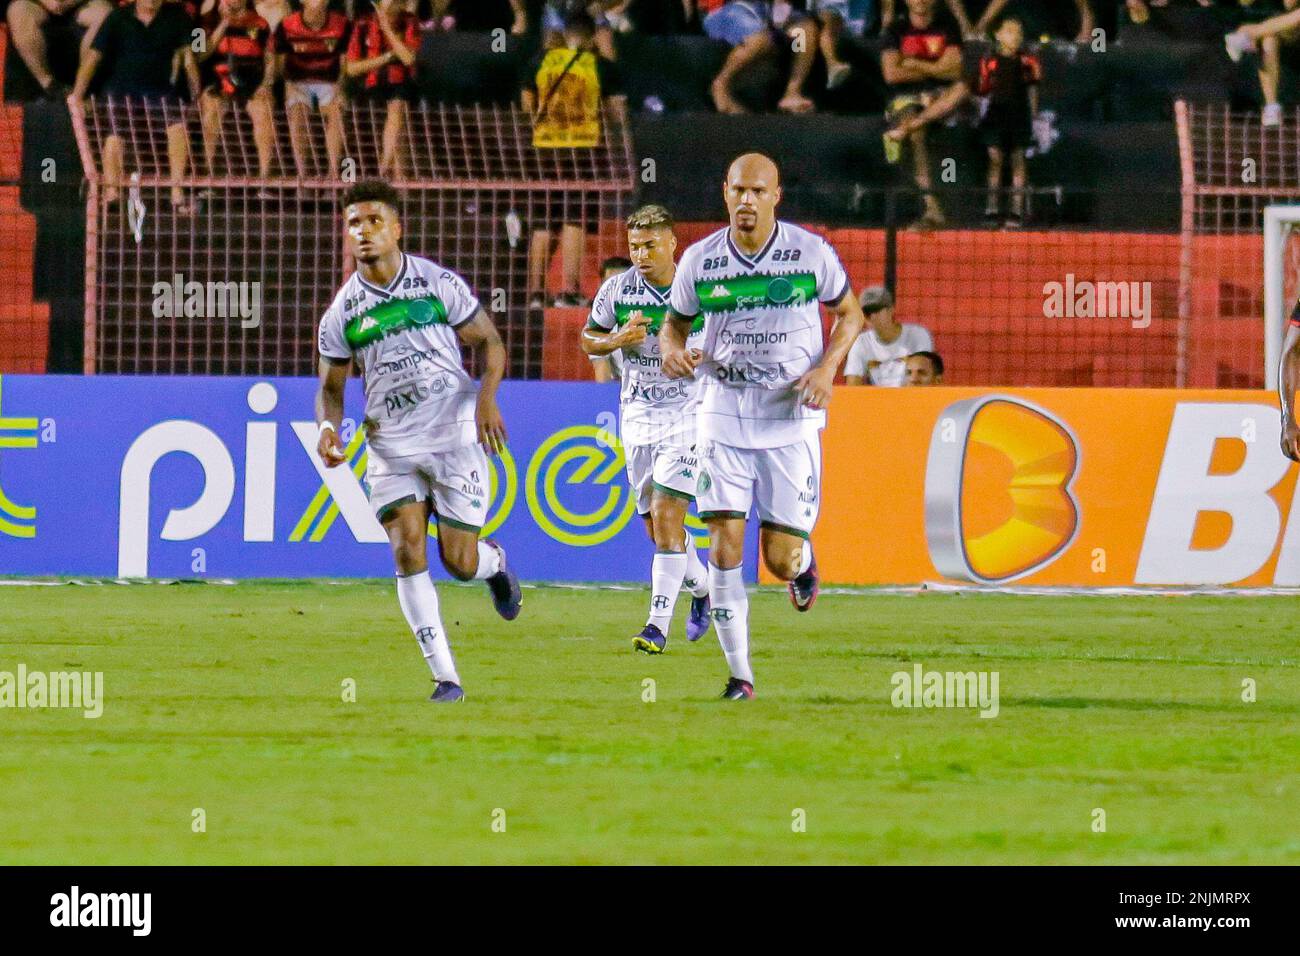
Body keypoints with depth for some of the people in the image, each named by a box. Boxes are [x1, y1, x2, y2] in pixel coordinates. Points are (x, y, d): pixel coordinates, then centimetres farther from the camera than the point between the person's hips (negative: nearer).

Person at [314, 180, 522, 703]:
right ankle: (445, 676, -8)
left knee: (459, 562, -3)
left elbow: (489, 342, 3)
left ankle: (496, 562, 37)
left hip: (455, 438, -2)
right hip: (391, 448, 2)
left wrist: (487, 396, -15)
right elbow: (331, 387, 10)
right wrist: (328, 426, -12)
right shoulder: (342, 312, 2)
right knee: (407, 553, -14)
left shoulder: (438, 283, -4)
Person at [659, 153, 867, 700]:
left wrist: (827, 367, -11)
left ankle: (803, 564, 36)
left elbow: (849, 314, 7)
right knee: (724, 546, -9)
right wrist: (672, 350, -12)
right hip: (724, 414, 1)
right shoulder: (700, 260, -2)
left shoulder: (811, 253, -6)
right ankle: (739, 672, 1)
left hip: (792, 416, -1)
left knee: (781, 558, -3)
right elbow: (675, 322, 12)